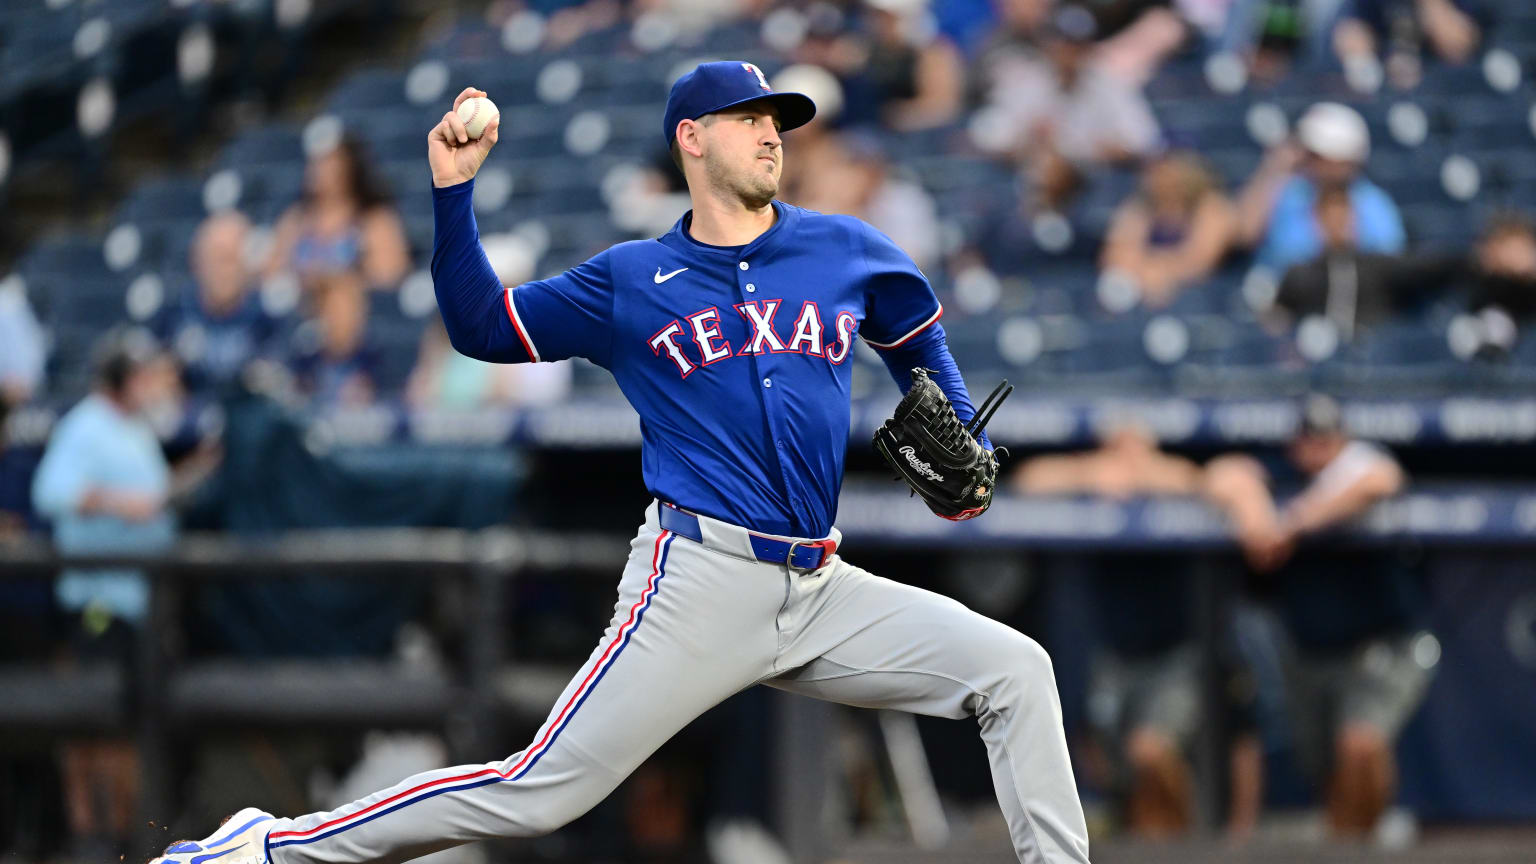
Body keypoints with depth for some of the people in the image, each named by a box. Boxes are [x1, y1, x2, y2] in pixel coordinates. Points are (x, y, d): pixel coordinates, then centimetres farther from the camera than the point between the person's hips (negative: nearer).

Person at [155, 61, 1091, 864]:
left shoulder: (847, 251, 12)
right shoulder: (630, 281, 7)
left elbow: (919, 336, 30)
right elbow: (482, 326, 9)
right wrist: (453, 192, -1)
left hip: (822, 591, 4)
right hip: (702, 578, -4)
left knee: (1015, 670, -8)